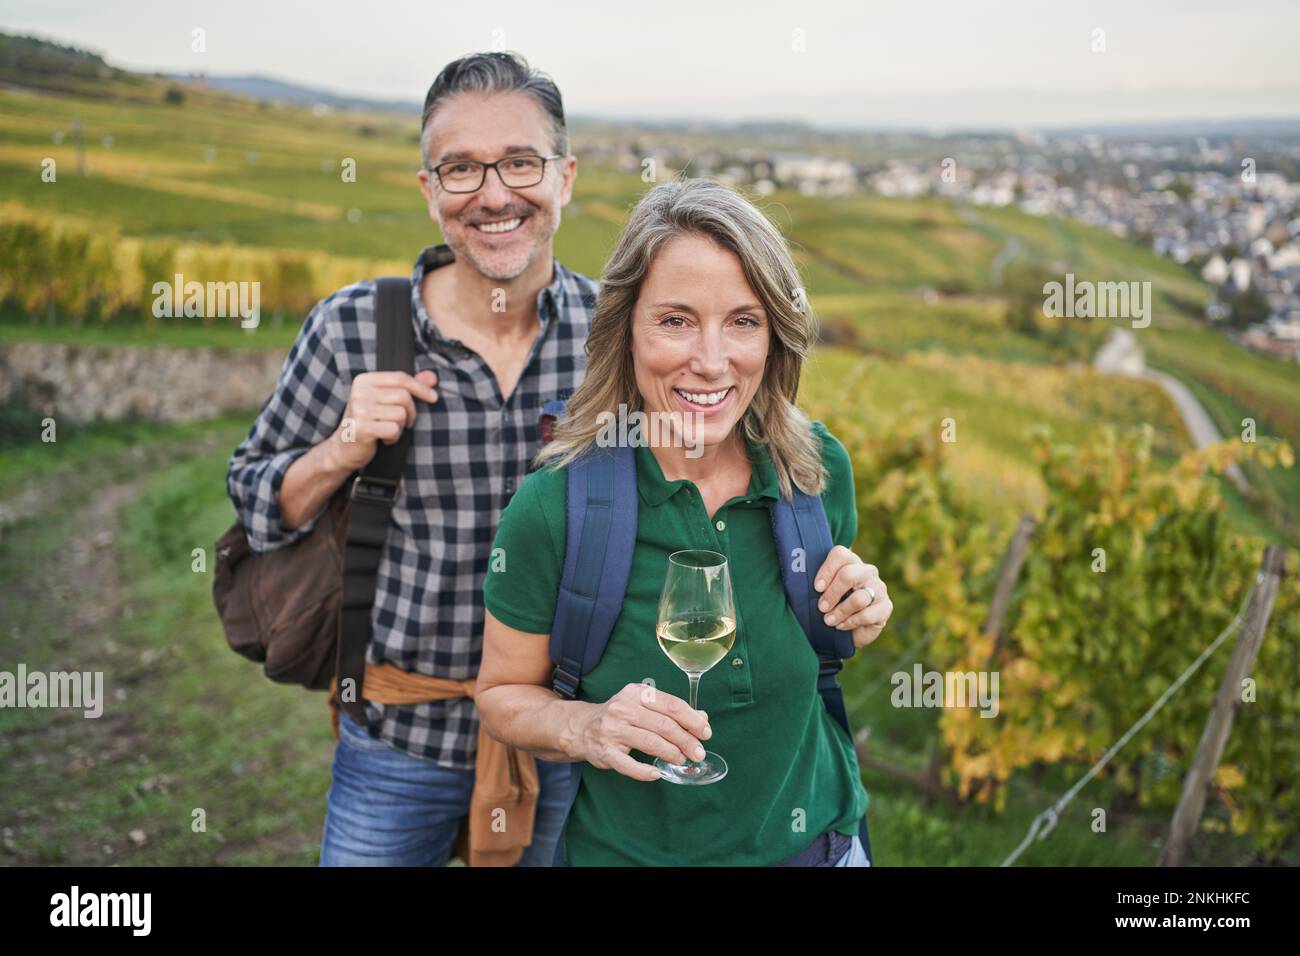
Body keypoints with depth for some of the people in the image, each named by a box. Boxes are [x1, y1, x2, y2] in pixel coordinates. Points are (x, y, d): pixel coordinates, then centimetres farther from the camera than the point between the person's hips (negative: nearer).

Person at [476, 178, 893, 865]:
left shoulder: (819, 467, -10)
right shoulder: (554, 507, -22)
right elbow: (502, 696, -8)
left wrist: (856, 624, -13)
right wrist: (585, 727, -26)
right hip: (631, 851, -3)